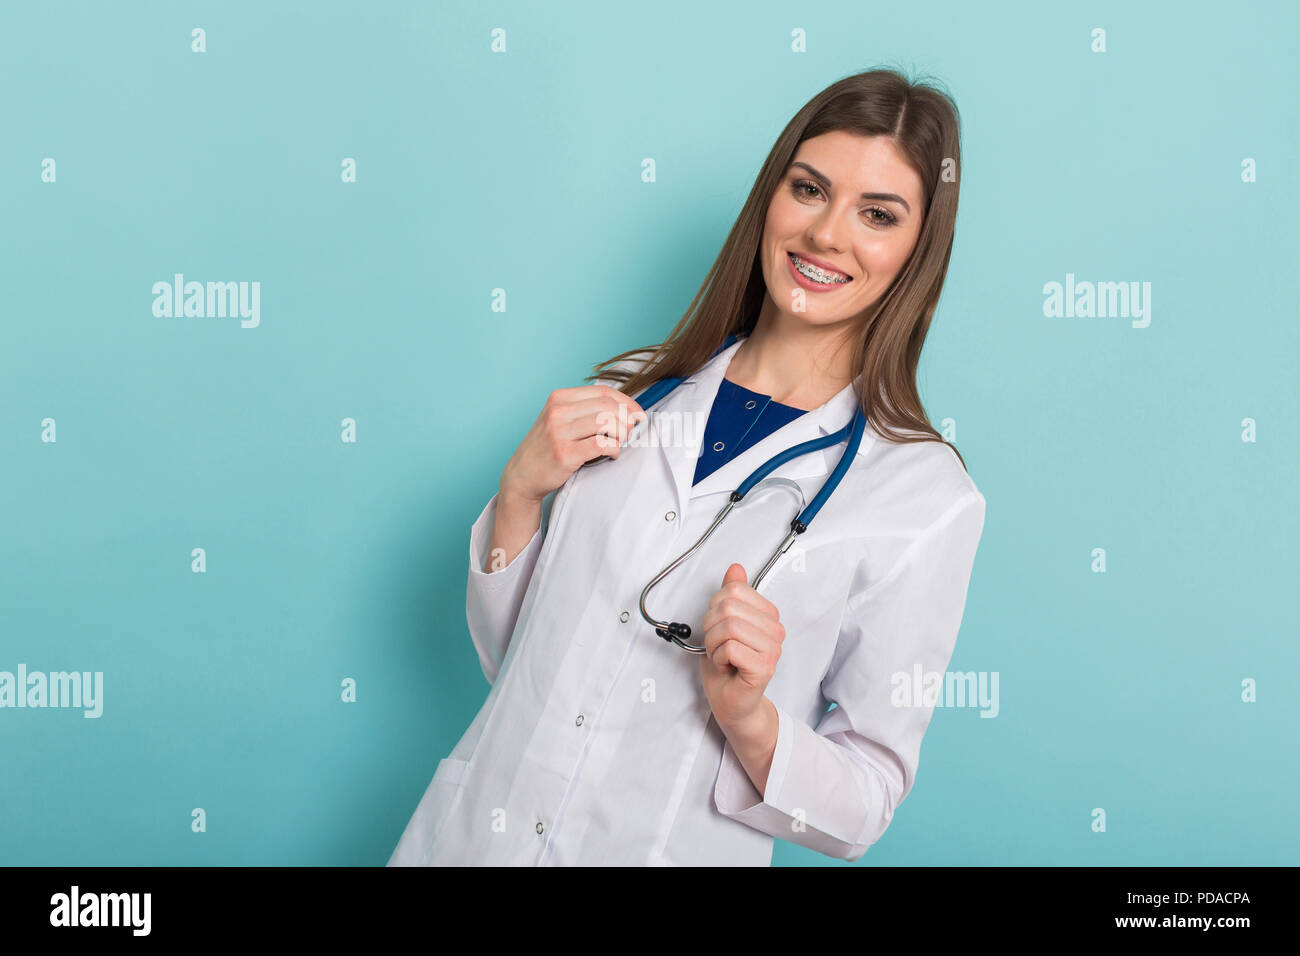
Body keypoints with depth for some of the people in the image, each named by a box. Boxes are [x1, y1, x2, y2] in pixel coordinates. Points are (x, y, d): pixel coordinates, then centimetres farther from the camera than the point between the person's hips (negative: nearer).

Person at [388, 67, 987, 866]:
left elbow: (863, 808, -7)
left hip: (678, 849, -3)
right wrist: (520, 492, -10)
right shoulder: (632, 393, -1)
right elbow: (510, 652, 5)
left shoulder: (929, 497, -12)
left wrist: (746, 718, -24)